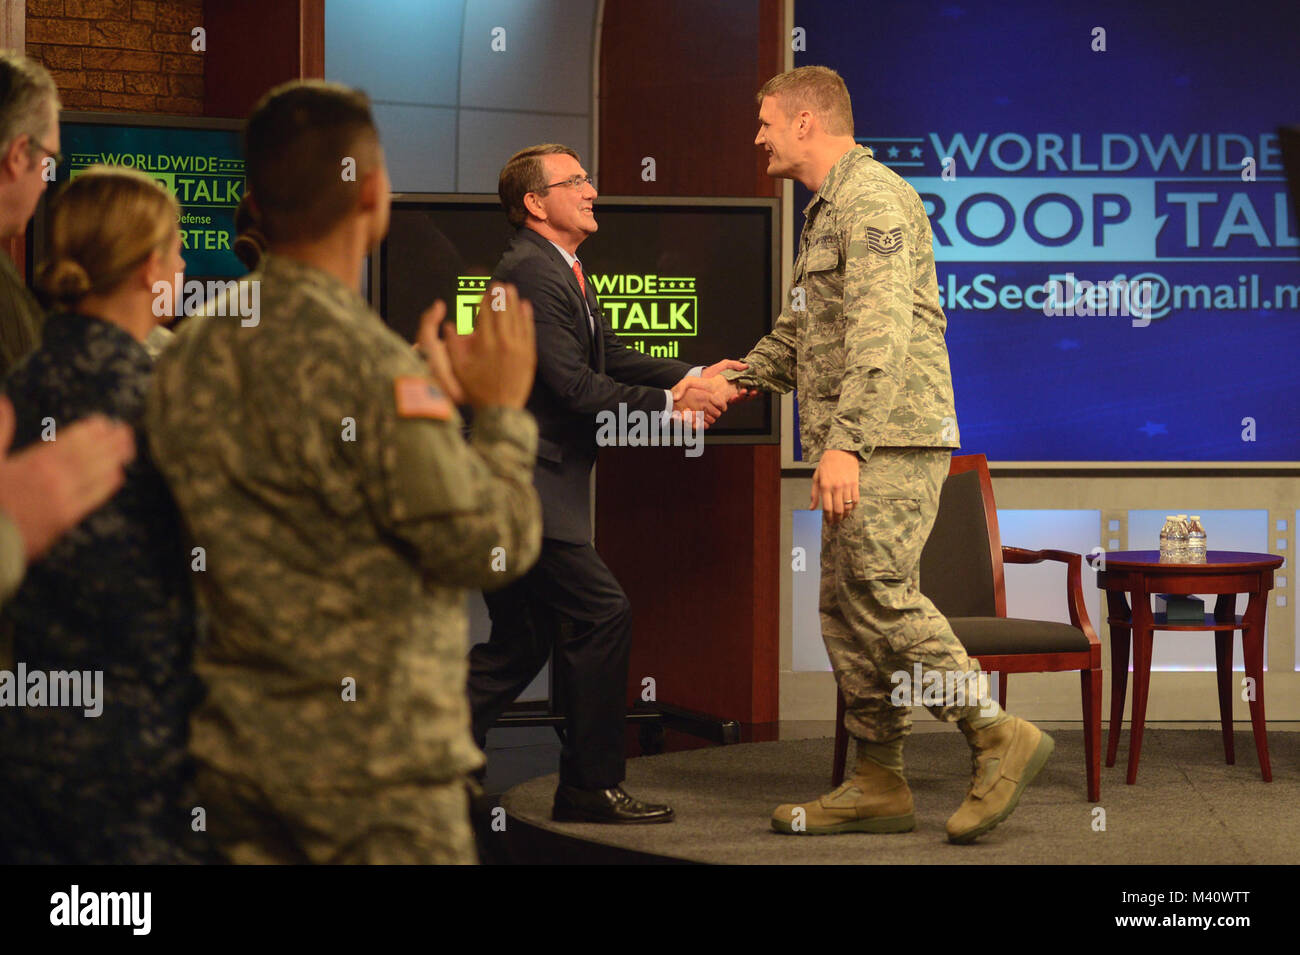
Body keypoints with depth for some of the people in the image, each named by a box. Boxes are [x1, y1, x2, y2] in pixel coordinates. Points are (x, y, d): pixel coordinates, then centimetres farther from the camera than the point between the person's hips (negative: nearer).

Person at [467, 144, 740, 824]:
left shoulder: (561, 272, 17)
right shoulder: (531, 273, -16)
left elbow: (610, 356, 17)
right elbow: (574, 386, -22)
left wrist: (690, 379, 4)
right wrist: (670, 404, -18)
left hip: (516, 488, 11)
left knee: (521, 642, 13)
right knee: (602, 614, -8)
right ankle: (590, 787, -1)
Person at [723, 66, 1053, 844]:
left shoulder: (871, 197, -11)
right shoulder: (829, 210, 23)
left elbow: (883, 330, -22)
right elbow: (803, 331, 34)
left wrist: (845, 441, -28)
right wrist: (740, 377, 21)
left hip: (892, 439, -10)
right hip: (860, 447, 10)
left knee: (882, 596, -16)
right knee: (846, 609, 8)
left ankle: (1000, 738, -8)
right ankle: (879, 786, 11)